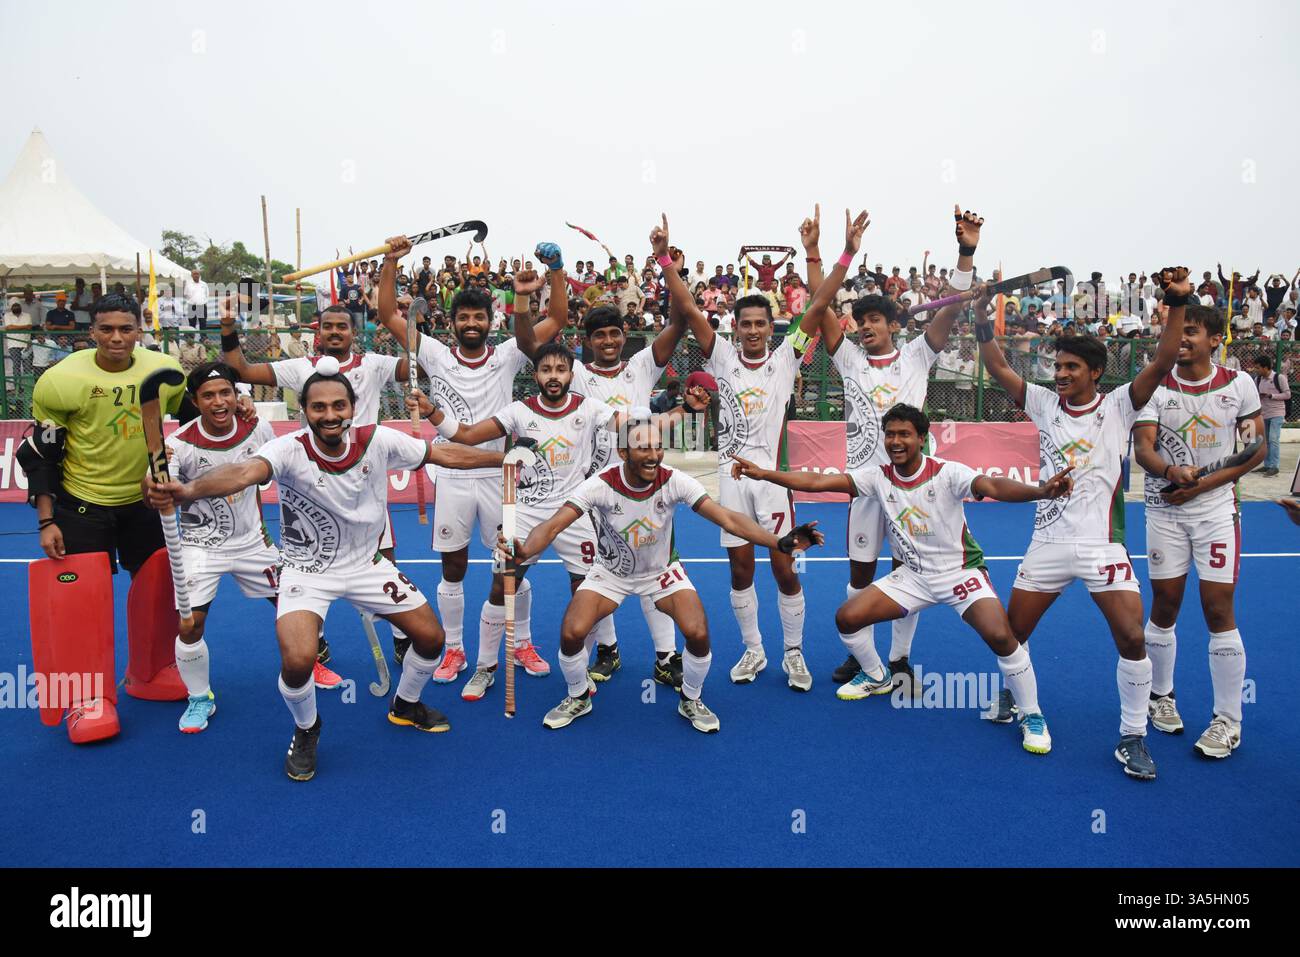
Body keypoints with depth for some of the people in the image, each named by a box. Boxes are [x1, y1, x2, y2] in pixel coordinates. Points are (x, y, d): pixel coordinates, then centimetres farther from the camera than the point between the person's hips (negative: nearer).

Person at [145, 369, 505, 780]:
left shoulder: (377, 441, -17)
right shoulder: (290, 450, -27)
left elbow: (446, 454, -7)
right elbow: (245, 471, -48)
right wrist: (187, 490, -68)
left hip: (367, 563, 4)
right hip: (307, 569, -3)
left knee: (431, 638, 4)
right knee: (297, 661, -24)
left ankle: (405, 705, 37)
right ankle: (306, 731, 12)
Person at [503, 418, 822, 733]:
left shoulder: (675, 481, -24)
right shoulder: (600, 485, -27)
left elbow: (728, 518, -28)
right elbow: (553, 525, -33)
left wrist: (778, 542, -42)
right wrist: (524, 551, -56)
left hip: (663, 571, 1)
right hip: (610, 572, 0)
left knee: (698, 633, -19)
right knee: (571, 633, -19)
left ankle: (690, 700, 13)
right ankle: (578, 698, 14)